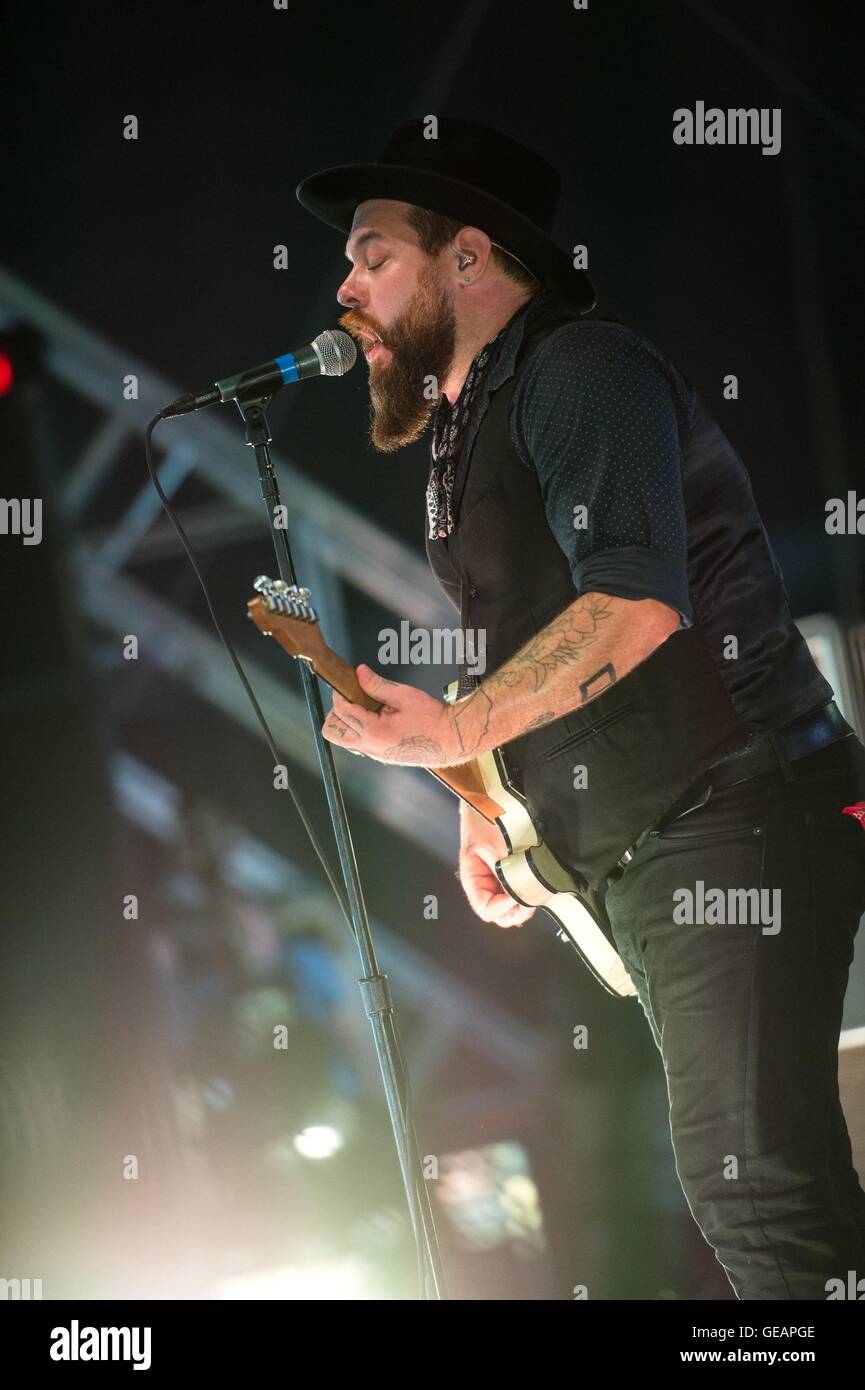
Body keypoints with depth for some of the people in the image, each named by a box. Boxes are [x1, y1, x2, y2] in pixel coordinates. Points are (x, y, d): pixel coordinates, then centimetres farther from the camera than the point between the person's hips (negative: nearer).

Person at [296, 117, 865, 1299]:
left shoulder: (582, 371, -10)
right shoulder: (467, 420, 20)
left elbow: (638, 601, -25)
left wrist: (459, 733, -26)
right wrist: (483, 804, 14)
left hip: (734, 827, -10)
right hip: (642, 864, 10)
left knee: (754, 1189, -17)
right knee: (733, 1186, 8)